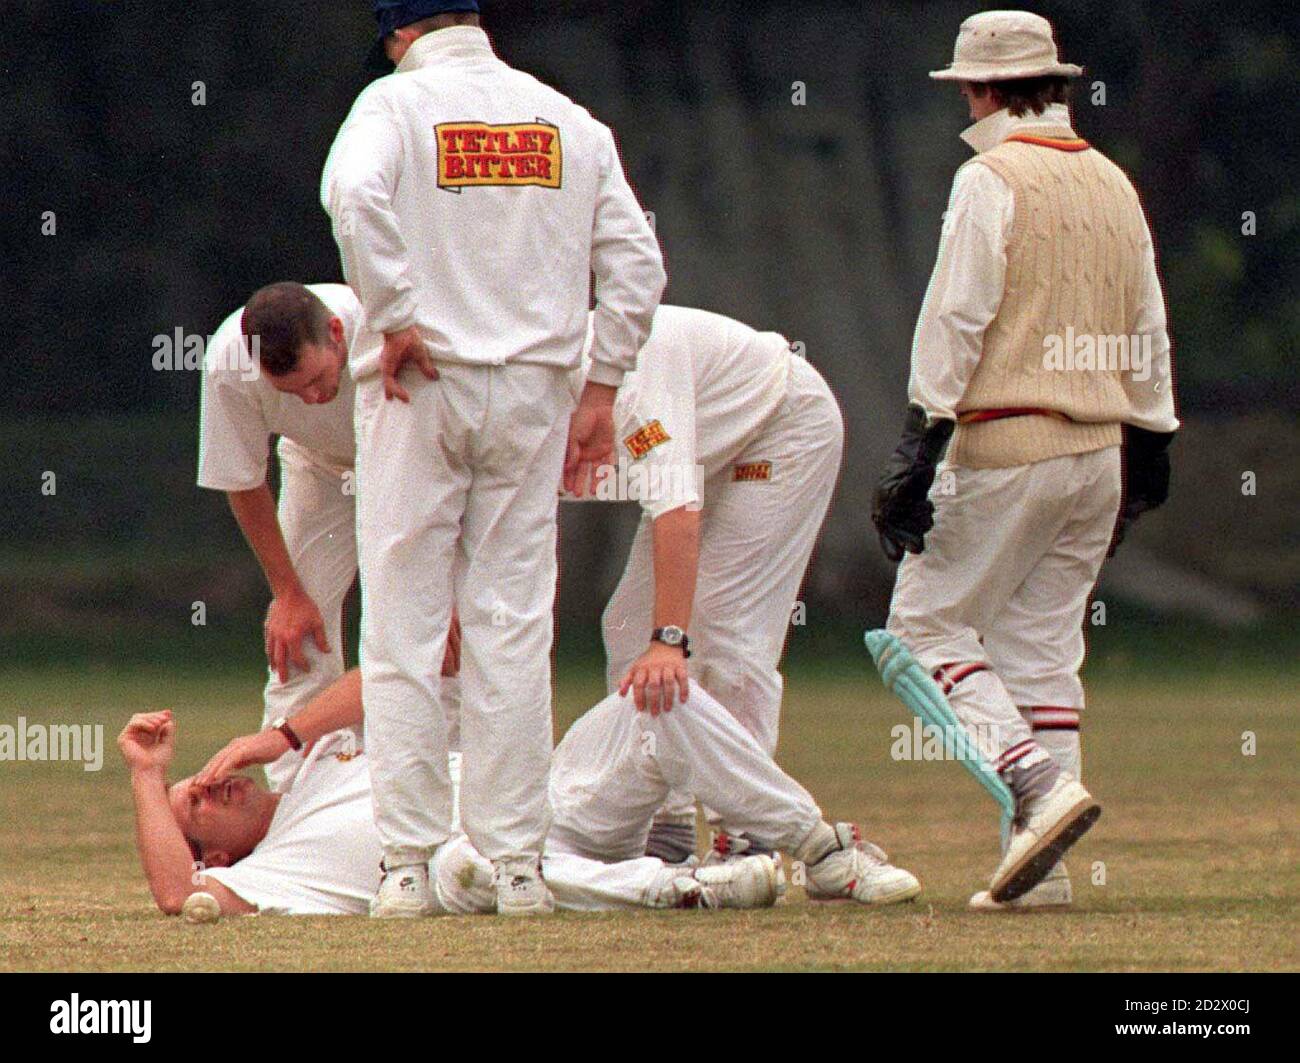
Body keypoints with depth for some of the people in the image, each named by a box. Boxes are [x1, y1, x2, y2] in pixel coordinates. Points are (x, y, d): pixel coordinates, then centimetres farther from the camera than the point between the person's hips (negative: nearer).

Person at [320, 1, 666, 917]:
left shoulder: (398, 101, -2)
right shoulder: (568, 120, 10)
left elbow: (354, 191, -23)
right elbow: (637, 262, 4)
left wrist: (396, 319, -16)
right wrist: (600, 392, 6)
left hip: (421, 391, -3)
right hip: (532, 394, 3)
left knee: (404, 627, 1)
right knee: (514, 627, 5)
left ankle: (411, 862, -3)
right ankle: (517, 863, 2)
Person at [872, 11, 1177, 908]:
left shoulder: (993, 179, -9)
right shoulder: (1114, 183, 13)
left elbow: (956, 322, -14)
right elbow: (1148, 336, 16)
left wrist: (918, 453, -15)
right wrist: (1150, 443, 22)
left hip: (1006, 449, -7)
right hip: (1099, 451, 7)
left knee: (928, 625, 0)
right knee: (1042, 648, 10)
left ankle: (1042, 785, -18)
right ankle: (1040, 869, 4)